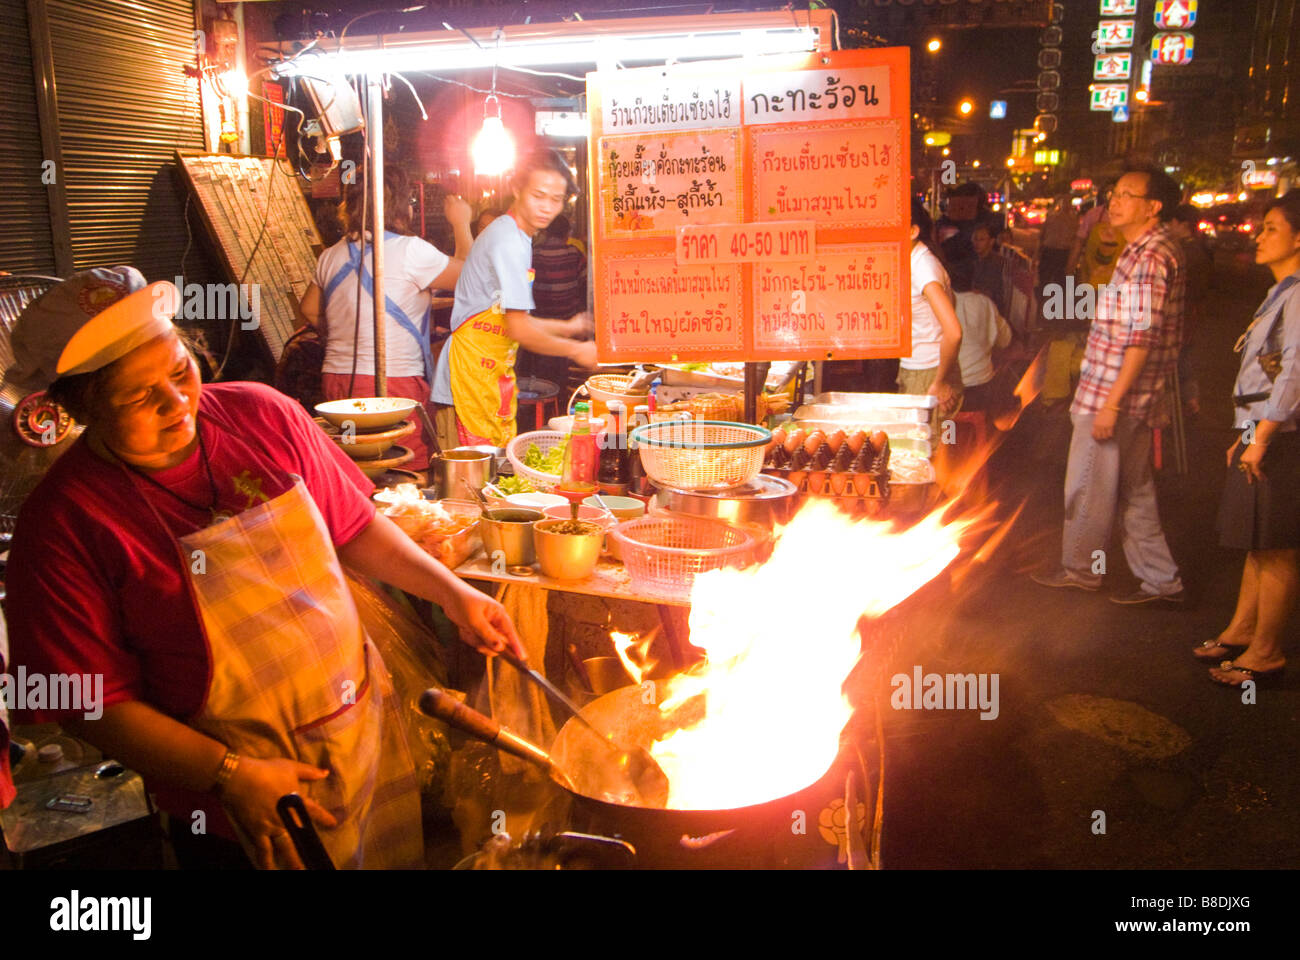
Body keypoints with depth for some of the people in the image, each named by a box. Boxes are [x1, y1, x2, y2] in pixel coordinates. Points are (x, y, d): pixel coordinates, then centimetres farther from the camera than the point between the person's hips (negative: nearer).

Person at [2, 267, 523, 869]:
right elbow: (92, 703, -14)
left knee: (398, 854, 23)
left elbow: (351, 525, 7)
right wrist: (230, 775, -18)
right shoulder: (63, 521, -17)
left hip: (367, 728, 5)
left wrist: (452, 592, 0)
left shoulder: (263, 415, -6)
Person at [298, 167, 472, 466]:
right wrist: (461, 225, 14)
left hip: (336, 381, 7)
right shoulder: (410, 250, -10)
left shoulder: (331, 256, 10)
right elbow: (467, 276, 0)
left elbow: (310, 311, 22)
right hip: (394, 382, -7)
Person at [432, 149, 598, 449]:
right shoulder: (508, 241, -15)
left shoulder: (510, 235, 16)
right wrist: (575, 350, -6)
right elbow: (520, 330, -18)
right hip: (473, 376, -10)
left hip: (491, 375, 10)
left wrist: (566, 327, 28)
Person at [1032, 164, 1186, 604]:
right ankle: (1159, 579, 21)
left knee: (1088, 486, 5)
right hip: (1139, 396, 10)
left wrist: (1111, 402, -24)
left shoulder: (1149, 257, -18)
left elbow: (1142, 338, -24)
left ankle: (1079, 568, 22)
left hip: (1113, 392, -10)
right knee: (1135, 489, 15)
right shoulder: (1154, 249, 15)